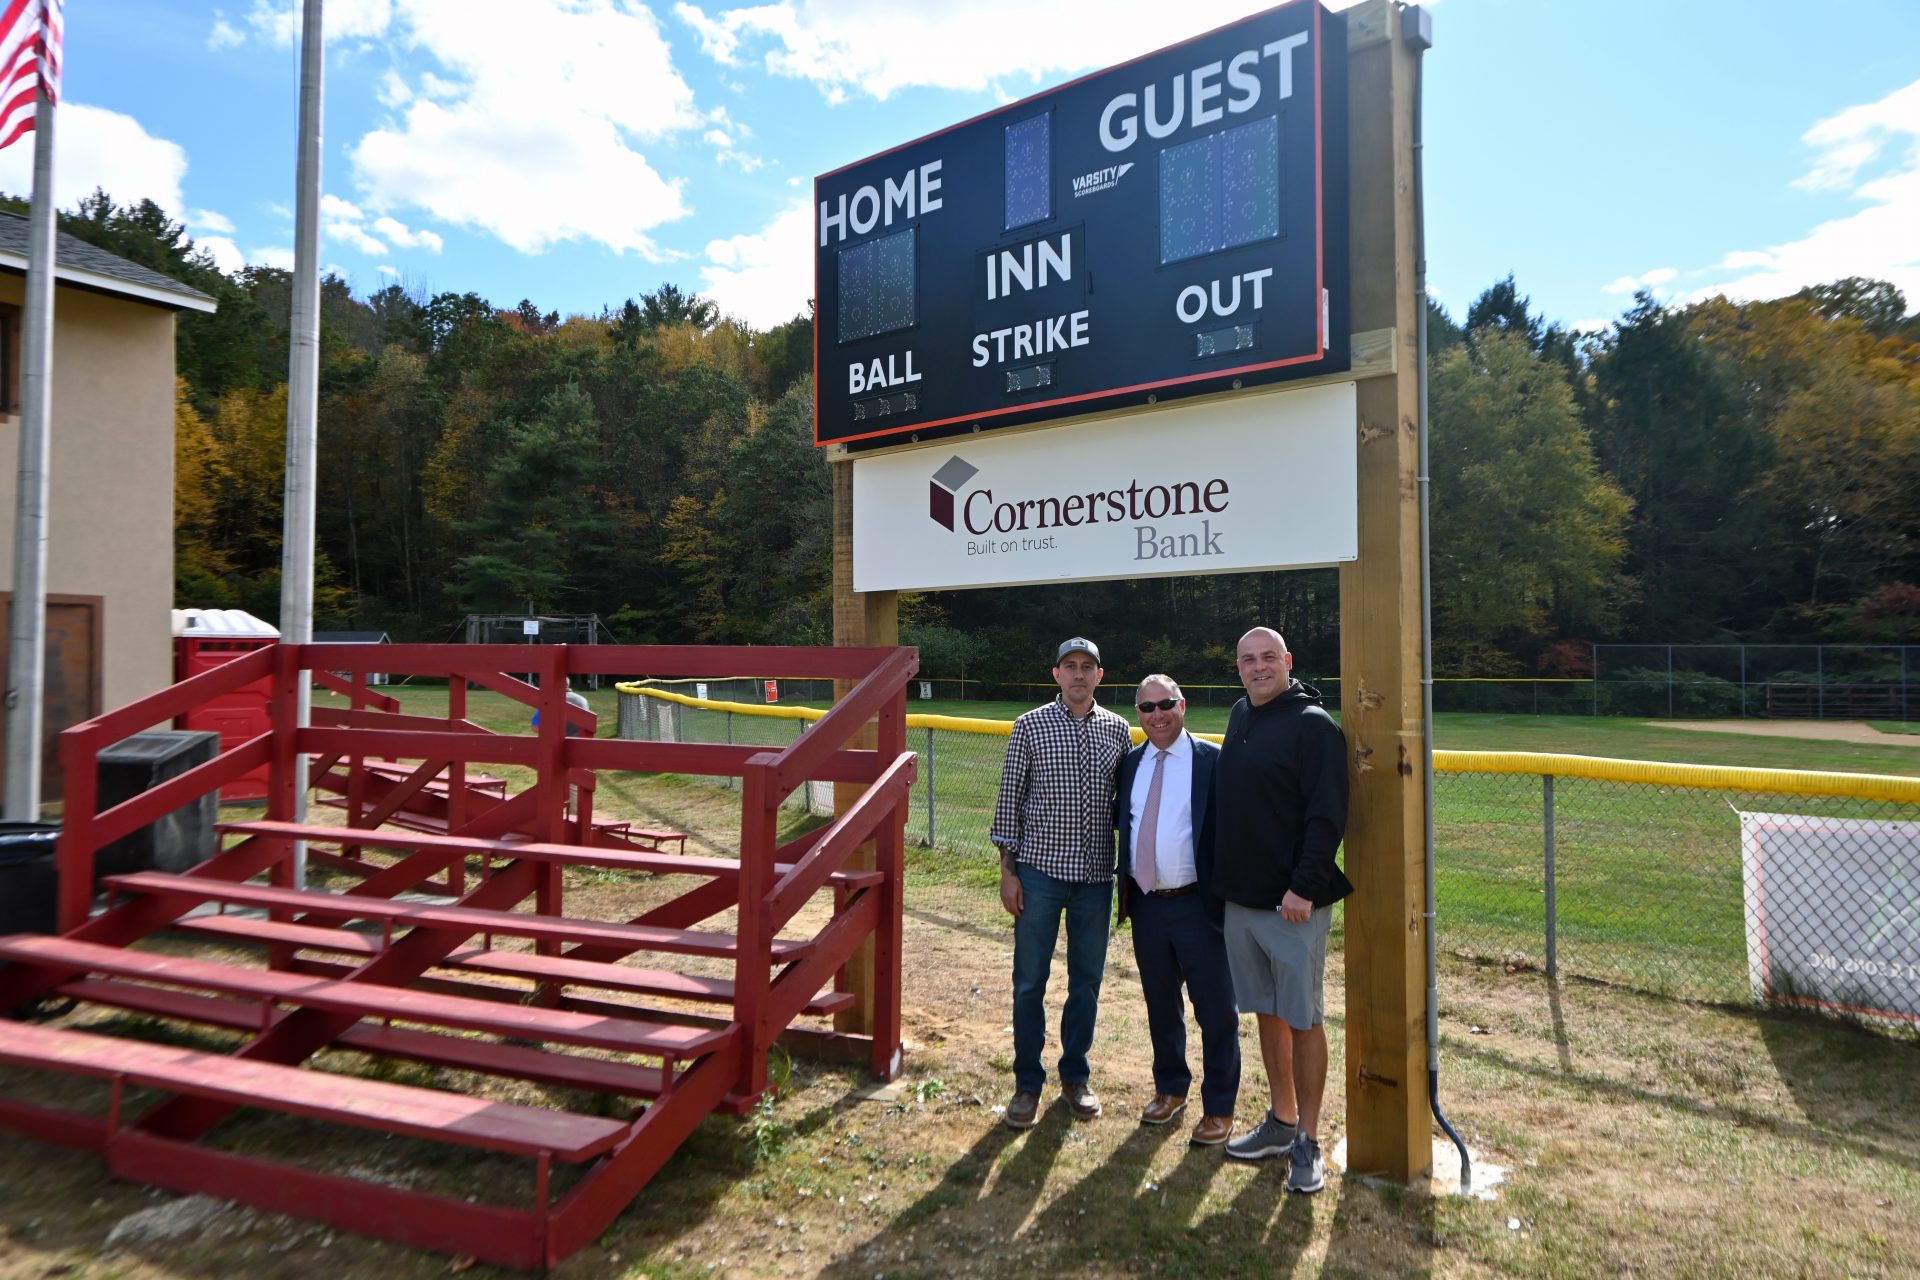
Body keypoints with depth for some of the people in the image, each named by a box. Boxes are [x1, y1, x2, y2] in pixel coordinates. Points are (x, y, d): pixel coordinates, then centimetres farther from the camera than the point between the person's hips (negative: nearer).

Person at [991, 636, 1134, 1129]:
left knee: (1087, 979, 12)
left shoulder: (1118, 730, 4)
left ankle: (1076, 1076, 30)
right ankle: (1027, 1083, 21)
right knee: (1029, 980, 5)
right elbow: (1010, 799, -2)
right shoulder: (1030, 726, -3)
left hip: (1096, 874, 3)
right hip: (1040, 870, -2)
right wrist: (1008, 869, -5)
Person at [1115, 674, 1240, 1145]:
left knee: (1216, 1010, 7)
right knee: (1160, 1005, 19)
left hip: (1198, 905, -5)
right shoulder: (1131, 763, 7)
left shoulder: (1212, 761, -9)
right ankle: (1170, 1089, 39)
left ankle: (1219, 1108, 25)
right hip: (1146, 904, 5)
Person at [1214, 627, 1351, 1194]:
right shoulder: (1240, 716, 10)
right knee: (1266, 1011, 16)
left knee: (1303, 1019, 3)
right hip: (1241, 897, 7)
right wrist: (1223, 875, 17)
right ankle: (1281, 1121, 31)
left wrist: (1305, 887, -21)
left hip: (1294, 902, -7)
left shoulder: (1314, 725, -12)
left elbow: (1327, 814, -17)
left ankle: (1308, 1142, 16)